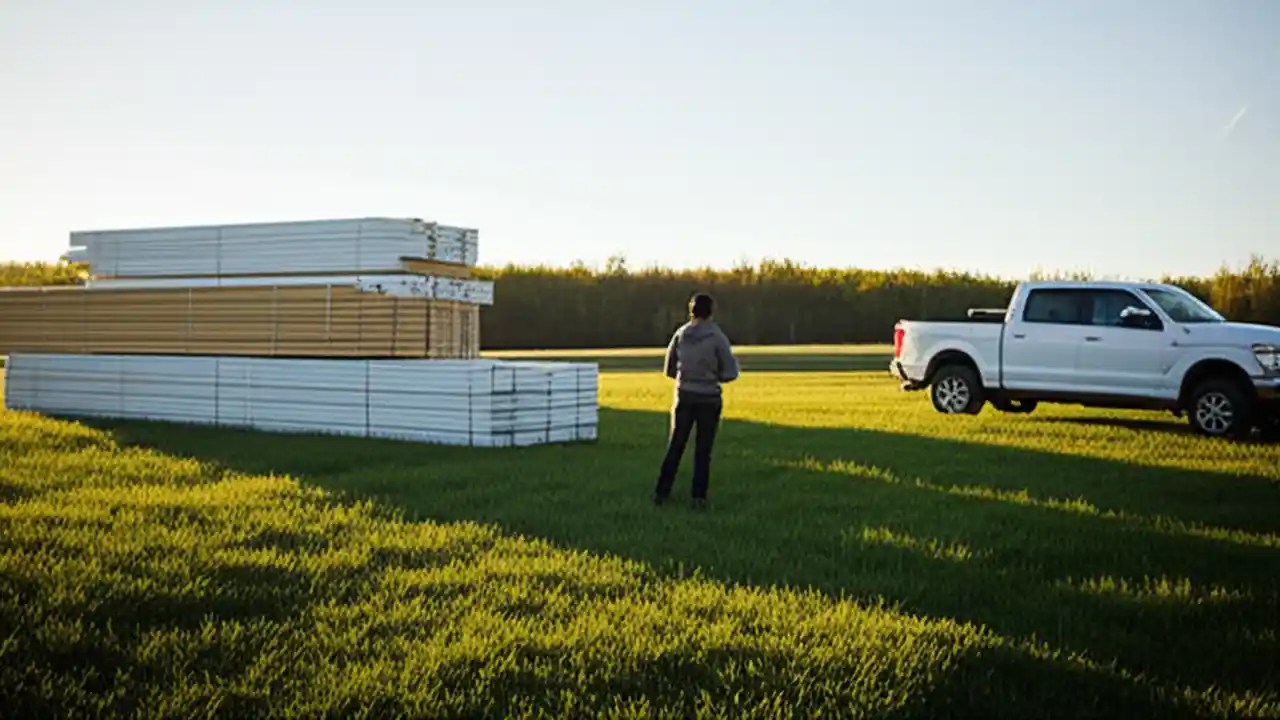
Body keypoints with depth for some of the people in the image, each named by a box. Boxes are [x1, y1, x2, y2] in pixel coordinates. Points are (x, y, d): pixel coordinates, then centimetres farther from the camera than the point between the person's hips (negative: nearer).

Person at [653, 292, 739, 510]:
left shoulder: (681, 334, 1)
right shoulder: (716, 337, -10)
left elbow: (669, 369, 7)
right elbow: (729, 373, -8)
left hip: (684, 396, 3)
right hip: (709, 398, -3)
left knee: (675, 445, 12)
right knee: (703, 451, 6)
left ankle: (662, 491, 11)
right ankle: (699, 497, 5)